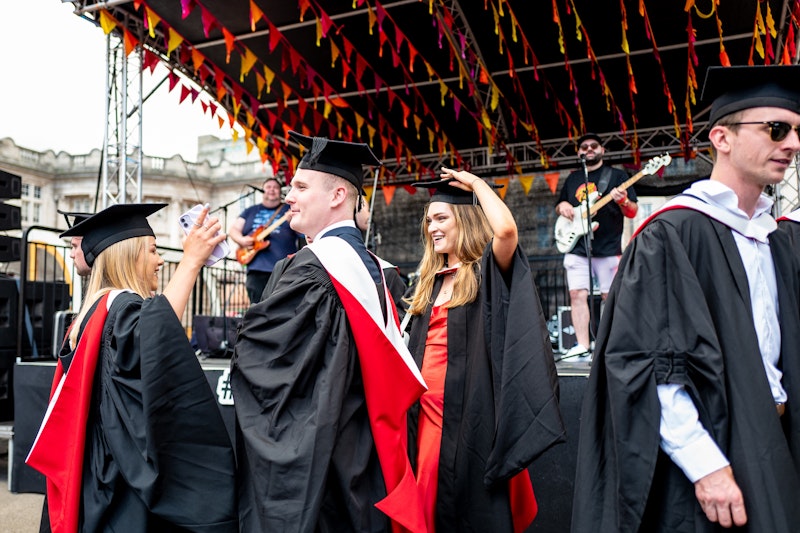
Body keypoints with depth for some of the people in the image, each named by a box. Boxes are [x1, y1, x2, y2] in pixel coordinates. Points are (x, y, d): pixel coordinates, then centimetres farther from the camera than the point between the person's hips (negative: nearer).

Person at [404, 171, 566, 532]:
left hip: (469, 408, -7)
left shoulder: (489, 270, -6)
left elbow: (506, 229, -29)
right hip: (429, 407, 7)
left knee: (474, 504, 4)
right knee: (433, 499, 15)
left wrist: (475, 182, -13)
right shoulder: (431, 280, 14)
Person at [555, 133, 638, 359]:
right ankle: (582, 345, 0)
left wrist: (623, 201, -20)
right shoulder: (572, 178, 18)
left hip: (608, 248, -3)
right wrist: (562, 206, 2)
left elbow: (633, 212, 2)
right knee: (577, 295, -3)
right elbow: (559, 206, 26)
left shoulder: (617, 175, 6)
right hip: (576, 248, 4)